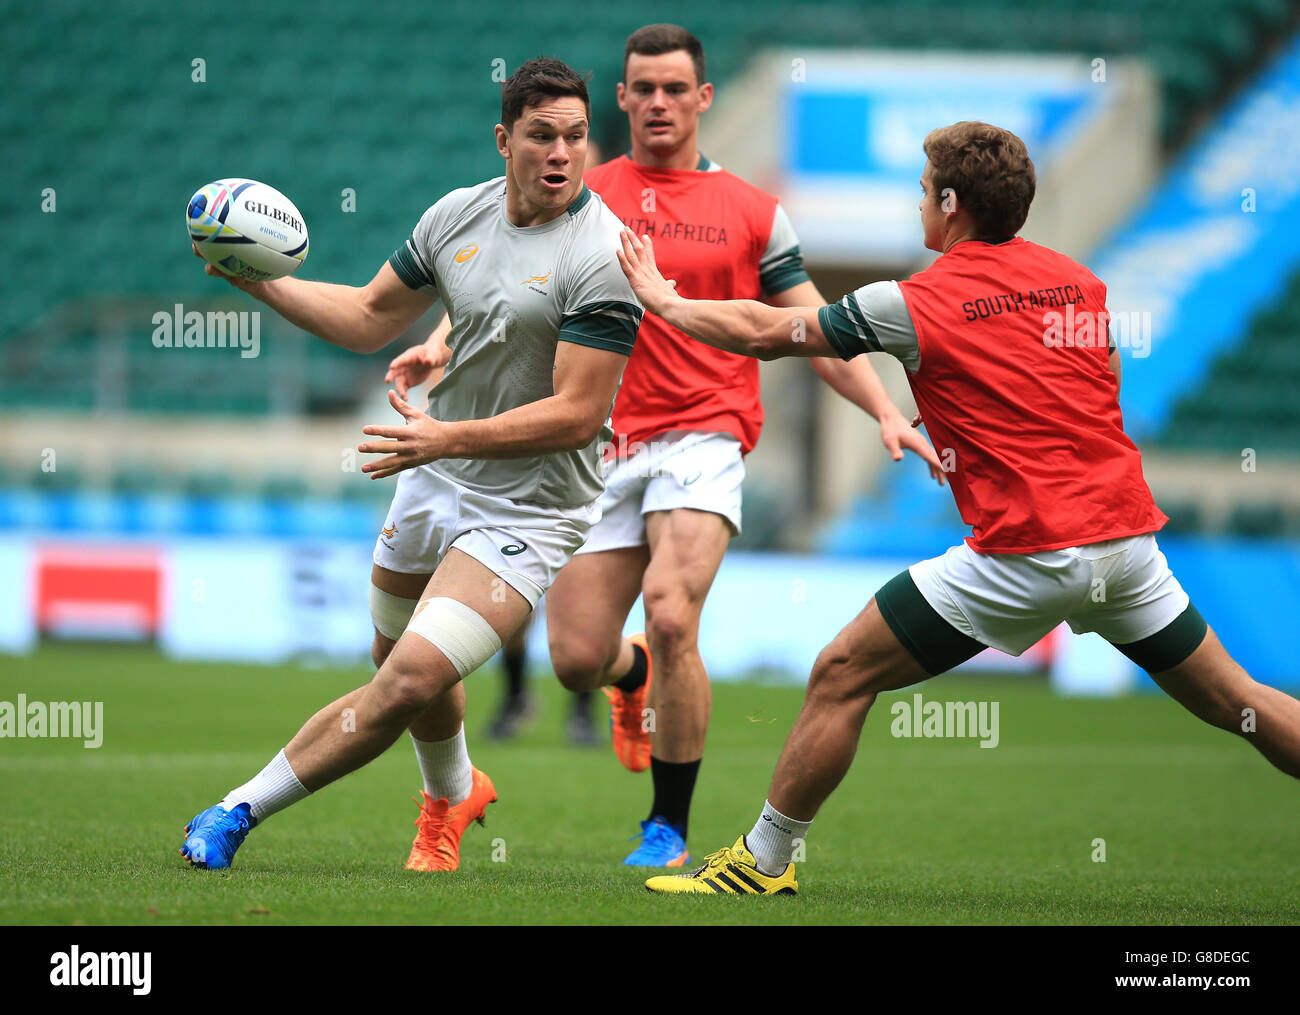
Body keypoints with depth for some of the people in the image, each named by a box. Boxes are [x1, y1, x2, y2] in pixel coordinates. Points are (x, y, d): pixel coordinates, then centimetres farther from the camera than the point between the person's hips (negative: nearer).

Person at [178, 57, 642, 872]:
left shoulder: (600, 256, -20)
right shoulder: (459, 214, 0)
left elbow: (579, 414, -24)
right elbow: (369, 319, 13)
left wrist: (449, 438, -30)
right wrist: (262, 283, 0)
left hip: (528, 512, -7)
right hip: (435, 478, 7)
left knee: (409, 683, -20)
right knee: (399, 667, 23)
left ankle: (239, 811, -9)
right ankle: (452, 793, 53)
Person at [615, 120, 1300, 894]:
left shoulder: (912, 306, -4)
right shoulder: (1078, 280, 11)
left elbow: (765, 333, 5)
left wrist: (662, 299, 21)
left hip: (1031, 556, -6)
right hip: (1128, 535, 6)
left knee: (842, 676, 4)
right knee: (1231, 700, 15)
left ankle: (765, 860, 9)